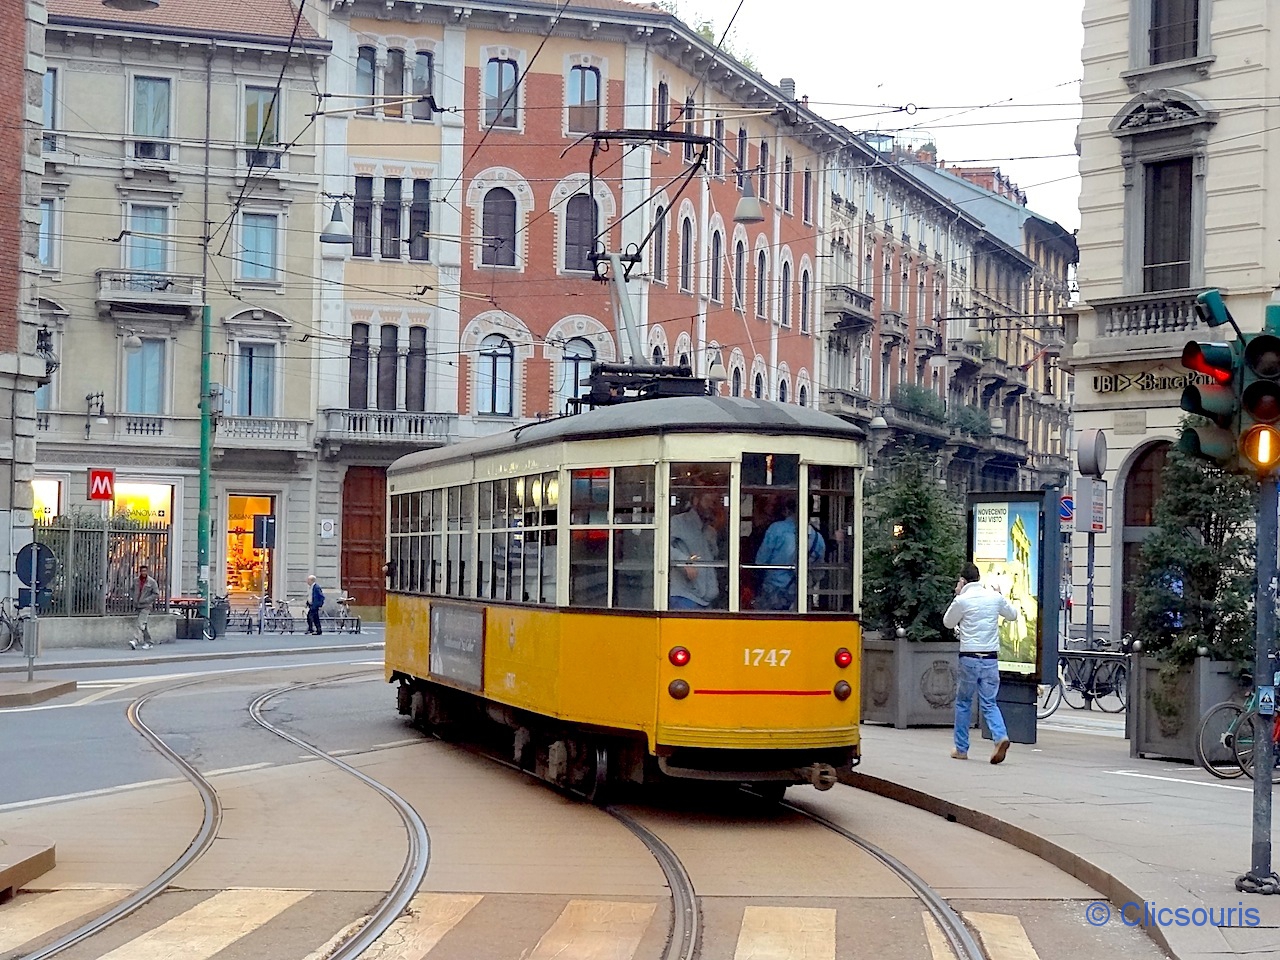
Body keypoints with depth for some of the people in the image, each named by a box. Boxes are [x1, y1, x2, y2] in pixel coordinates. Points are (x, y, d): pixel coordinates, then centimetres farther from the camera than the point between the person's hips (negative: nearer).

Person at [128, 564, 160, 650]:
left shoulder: (152, 582, -6)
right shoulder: (137, 581, 8)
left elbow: (156, 594, -6)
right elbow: (134, 592, 22)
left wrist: (146, 600, -15)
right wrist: (134, 604, 14)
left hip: (146, 606, -6)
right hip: (139, 606, 6)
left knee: (140, 624, -17)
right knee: (143, 625, 10)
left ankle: (135, 641, -26)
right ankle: (148, 642, 18)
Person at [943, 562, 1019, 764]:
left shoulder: (962, 600, -8)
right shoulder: (995, 597, 4)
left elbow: (948, 622, 8)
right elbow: (1013, 614, 20)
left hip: (970, 658, -3)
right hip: (991, 657, 3)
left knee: (963, 702, 12)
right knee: (989, 703, 7)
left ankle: (961, 749, 16)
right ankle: (1001, 737, -18)